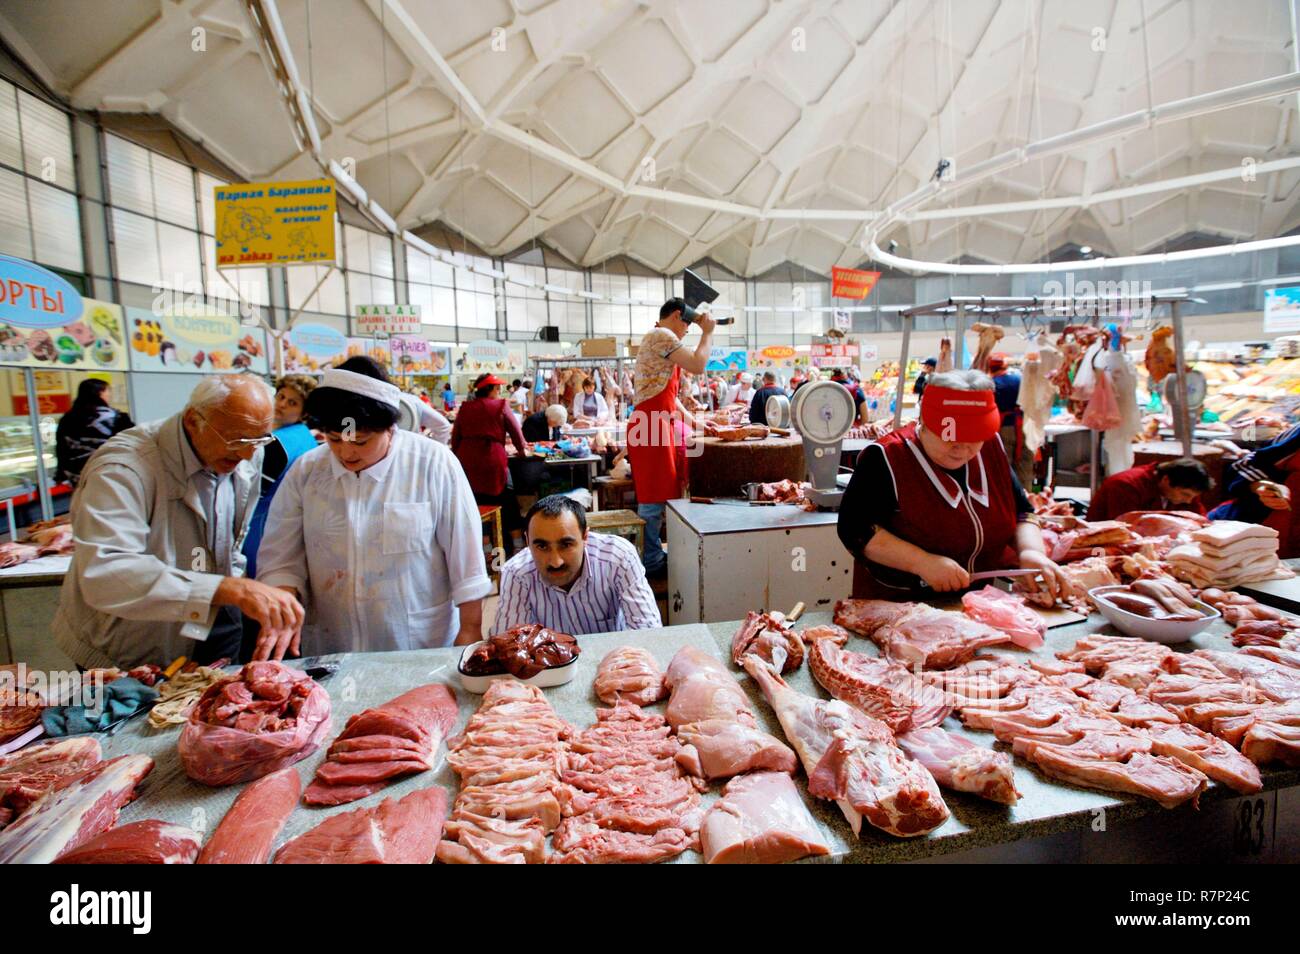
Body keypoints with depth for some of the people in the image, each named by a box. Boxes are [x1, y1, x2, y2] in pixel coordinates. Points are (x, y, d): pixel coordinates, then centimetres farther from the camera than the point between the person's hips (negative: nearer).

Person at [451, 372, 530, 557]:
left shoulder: (465, 408, 10)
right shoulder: (500, 406, 0)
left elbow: (455, 438, 13)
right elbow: (515, 431, 5)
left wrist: (458, 457, 27)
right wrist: (522, 449, 22)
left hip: (467, 465, 4)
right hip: (493, 464, -3)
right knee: (506, 505, 10)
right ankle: (507, 550, 13)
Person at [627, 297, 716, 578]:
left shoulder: (658, 338, 23)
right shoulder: (661, 335, -11)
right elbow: (698, 366, -19)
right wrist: (707, 332, -5)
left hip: (657, 423, 11)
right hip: (651, 426, -11)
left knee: (657, 495, 14)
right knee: (654, 497, -5)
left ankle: (653, 555, 23)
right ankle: (651, 563, 3)